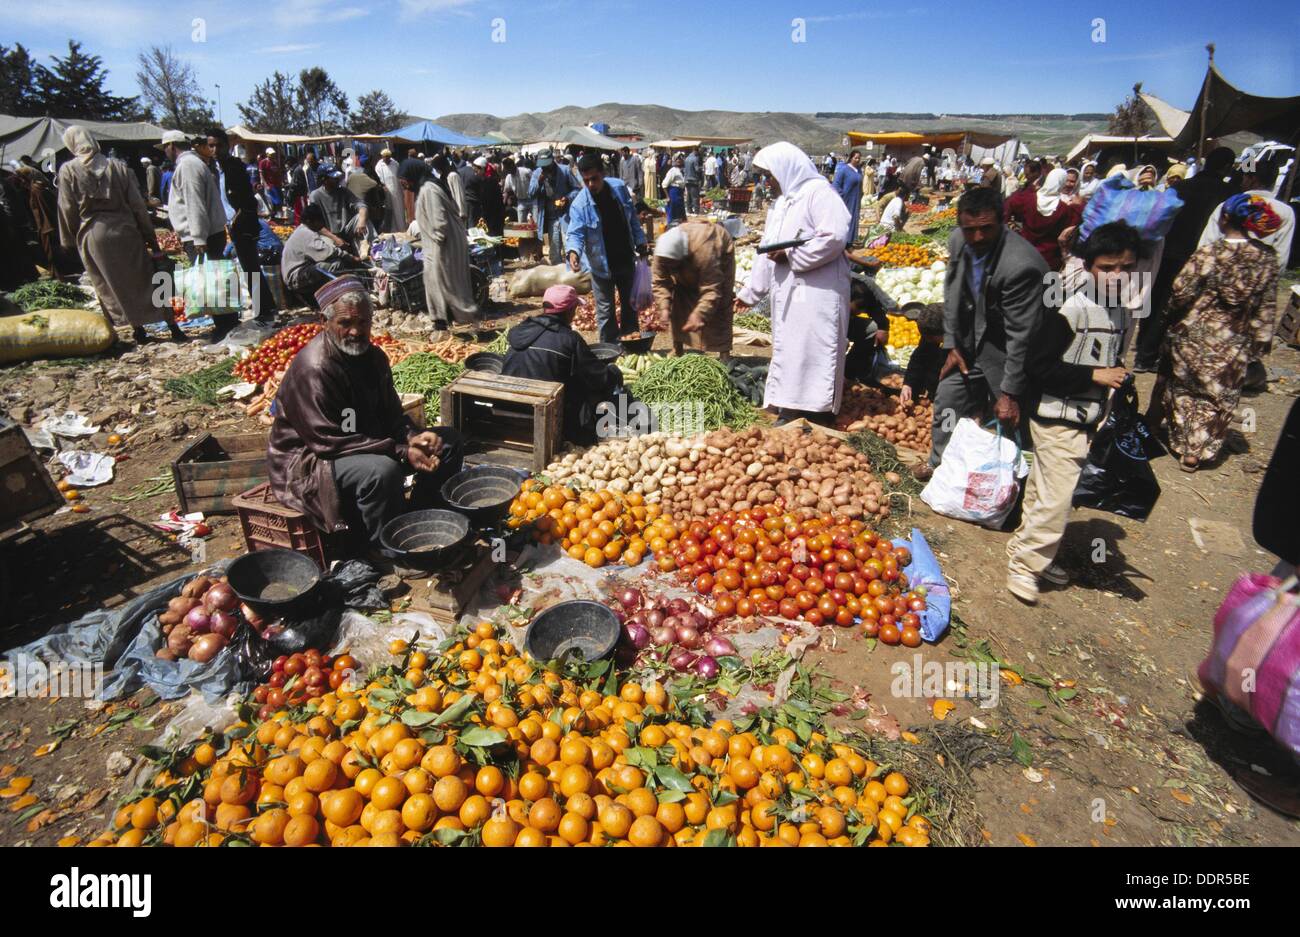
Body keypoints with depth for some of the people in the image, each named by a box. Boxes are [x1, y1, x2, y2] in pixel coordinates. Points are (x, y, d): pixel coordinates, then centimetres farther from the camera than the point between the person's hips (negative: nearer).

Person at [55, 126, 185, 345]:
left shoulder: (68, 171, -2)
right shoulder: (118, 166, 1)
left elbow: (67, 210, -1)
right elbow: (138, 205, -1)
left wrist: (70, 241, 11)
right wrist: (150, 237, 5)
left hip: (93, 236, -1)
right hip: (125, 231, 1)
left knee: (110, 287, 9)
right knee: (144, 279, 6)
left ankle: (138, 329, 10)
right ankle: (172, 327, 3)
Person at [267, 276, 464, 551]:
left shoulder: (372, 356, 3)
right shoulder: (313, 368, -23)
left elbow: (391, 414, 8)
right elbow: (329, 442, -27)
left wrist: (413, 436, -15)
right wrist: (402, 453, -29)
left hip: (368, 445, 9)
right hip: (310, 461, -8)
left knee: (448, 441, 3)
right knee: (383, 470, -39)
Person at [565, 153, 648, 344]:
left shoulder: (619, 187, -7)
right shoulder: (580, 204, -19)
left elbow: (632, 217, 5)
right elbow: (575, 233, -25)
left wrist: (640, 242, 8)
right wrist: (573, 251, -45)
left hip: (626, 259, 4)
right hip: (601, 265, -4)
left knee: (630, 303, 18)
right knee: (605, 310, 1)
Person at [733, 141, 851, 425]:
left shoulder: (819, 192, -8)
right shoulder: (780, 203, 21)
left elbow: (834, 237, -21)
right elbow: (767, 251, 24)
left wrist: (791, 255, -14)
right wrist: (750, 291, 24)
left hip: (817, 294, -9)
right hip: (787, 295, 10)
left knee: (813, 355, -10)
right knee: (788, 354, 12)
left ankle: (819, 423, -4)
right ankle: (790, 417, 21)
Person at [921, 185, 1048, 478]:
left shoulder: (1022, 265, -31)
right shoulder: (958, 241, -10)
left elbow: (1022, 336, -26)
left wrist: (1010, 392, -22)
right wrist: (952, 345, 5)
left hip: (1005, 352, -7)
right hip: (970, 342, 8)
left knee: (1006, 421, 0)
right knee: (947, 400, 19)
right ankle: (941, 465, 41)